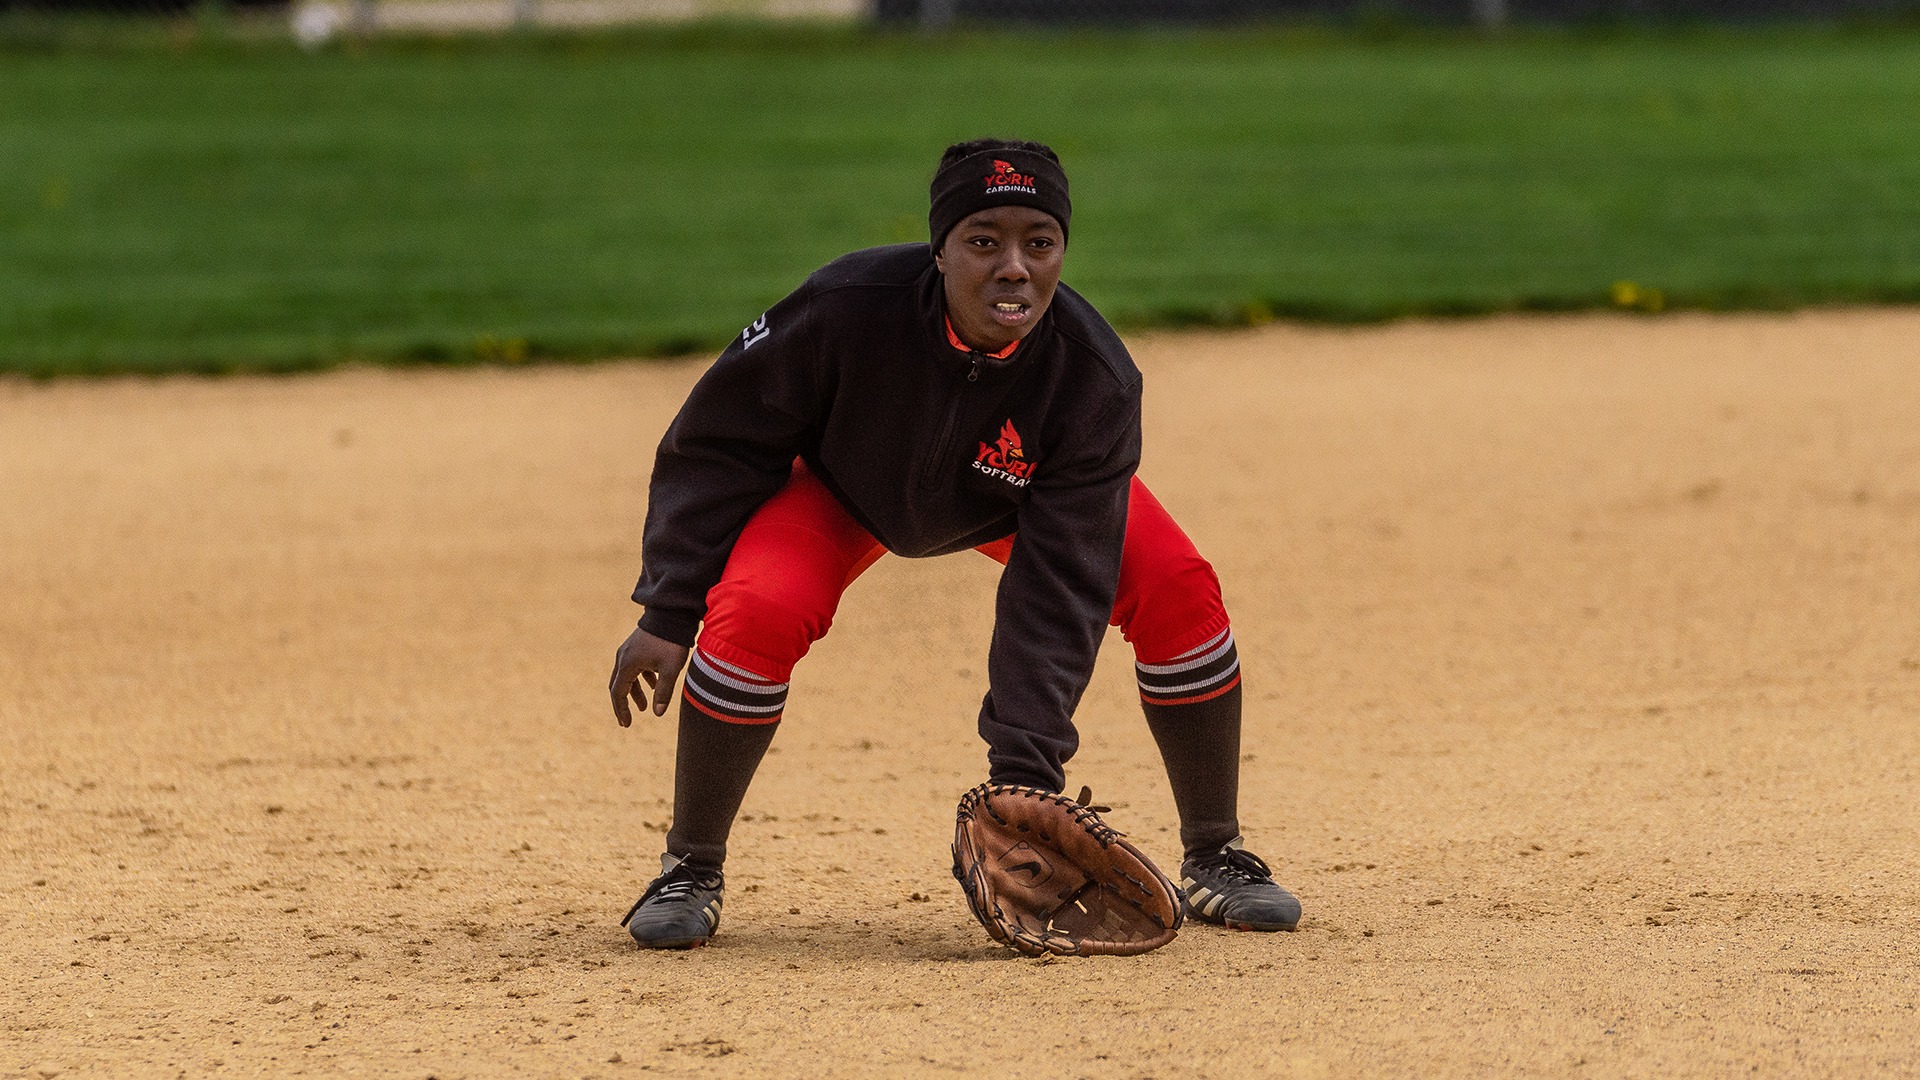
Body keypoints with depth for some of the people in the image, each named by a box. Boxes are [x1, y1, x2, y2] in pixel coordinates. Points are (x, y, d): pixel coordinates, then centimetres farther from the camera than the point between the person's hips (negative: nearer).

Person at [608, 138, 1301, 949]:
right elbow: (717, 446, -22)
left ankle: (1214, 859, 3)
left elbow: (1060, 586, -32)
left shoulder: (1095, 379, -34)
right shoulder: (846, 309, -38)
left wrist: (1026, 768, -38)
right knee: (757, 612, -29)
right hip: (843, 487, -1)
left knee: (1178, 592, -18)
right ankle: (690, 872, -7)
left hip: (1016, 499, 2)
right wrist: (667, 615, -22)